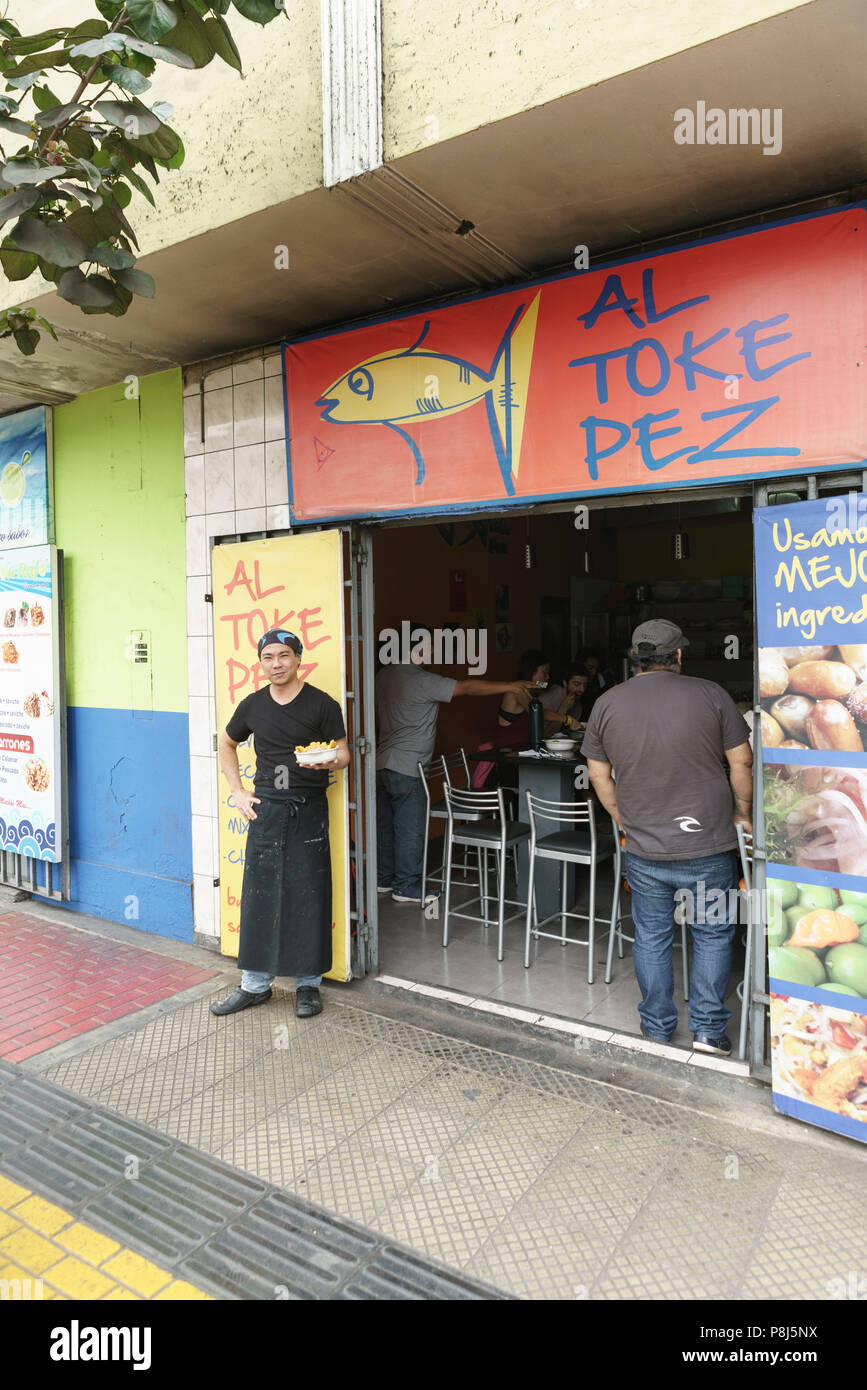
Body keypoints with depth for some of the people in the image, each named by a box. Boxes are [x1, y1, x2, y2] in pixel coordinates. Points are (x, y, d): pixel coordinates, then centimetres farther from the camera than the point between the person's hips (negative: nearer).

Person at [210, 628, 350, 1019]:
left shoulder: (322, 704, -3)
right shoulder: (253, 706, 7)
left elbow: (343, 753, -1)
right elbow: (227, 744, 22)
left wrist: (329, 761, -25)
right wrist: (237, 790, 11)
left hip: (308, 809, -3)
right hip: (265, 807, 3)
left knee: (307, 896, 2)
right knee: (259, 894, 6)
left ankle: (308, 983, 18)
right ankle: (255, 984, 20)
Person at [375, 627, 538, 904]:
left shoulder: (384, 676, 10)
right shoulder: (421, 680, -17)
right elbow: (467, 687, -17)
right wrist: (509, 686, -12)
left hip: (383, 761, 9)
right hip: (406, 766, -9)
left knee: (387, 824, 16)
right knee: (410, 828, 0)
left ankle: (385, 879, 27)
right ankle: (406, 887, 9)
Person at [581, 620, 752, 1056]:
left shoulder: (606, 704, 1)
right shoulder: (709, 694, -5)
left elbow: (599, 775, 6)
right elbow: (741, 763, -2)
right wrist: (743, 814, 13)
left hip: (644, 851, 2)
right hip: (708, 846, -1)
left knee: (651, 937, 15)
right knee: (712, 934, 14)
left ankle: (657, 1027, 27)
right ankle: (708, 1030, 21)